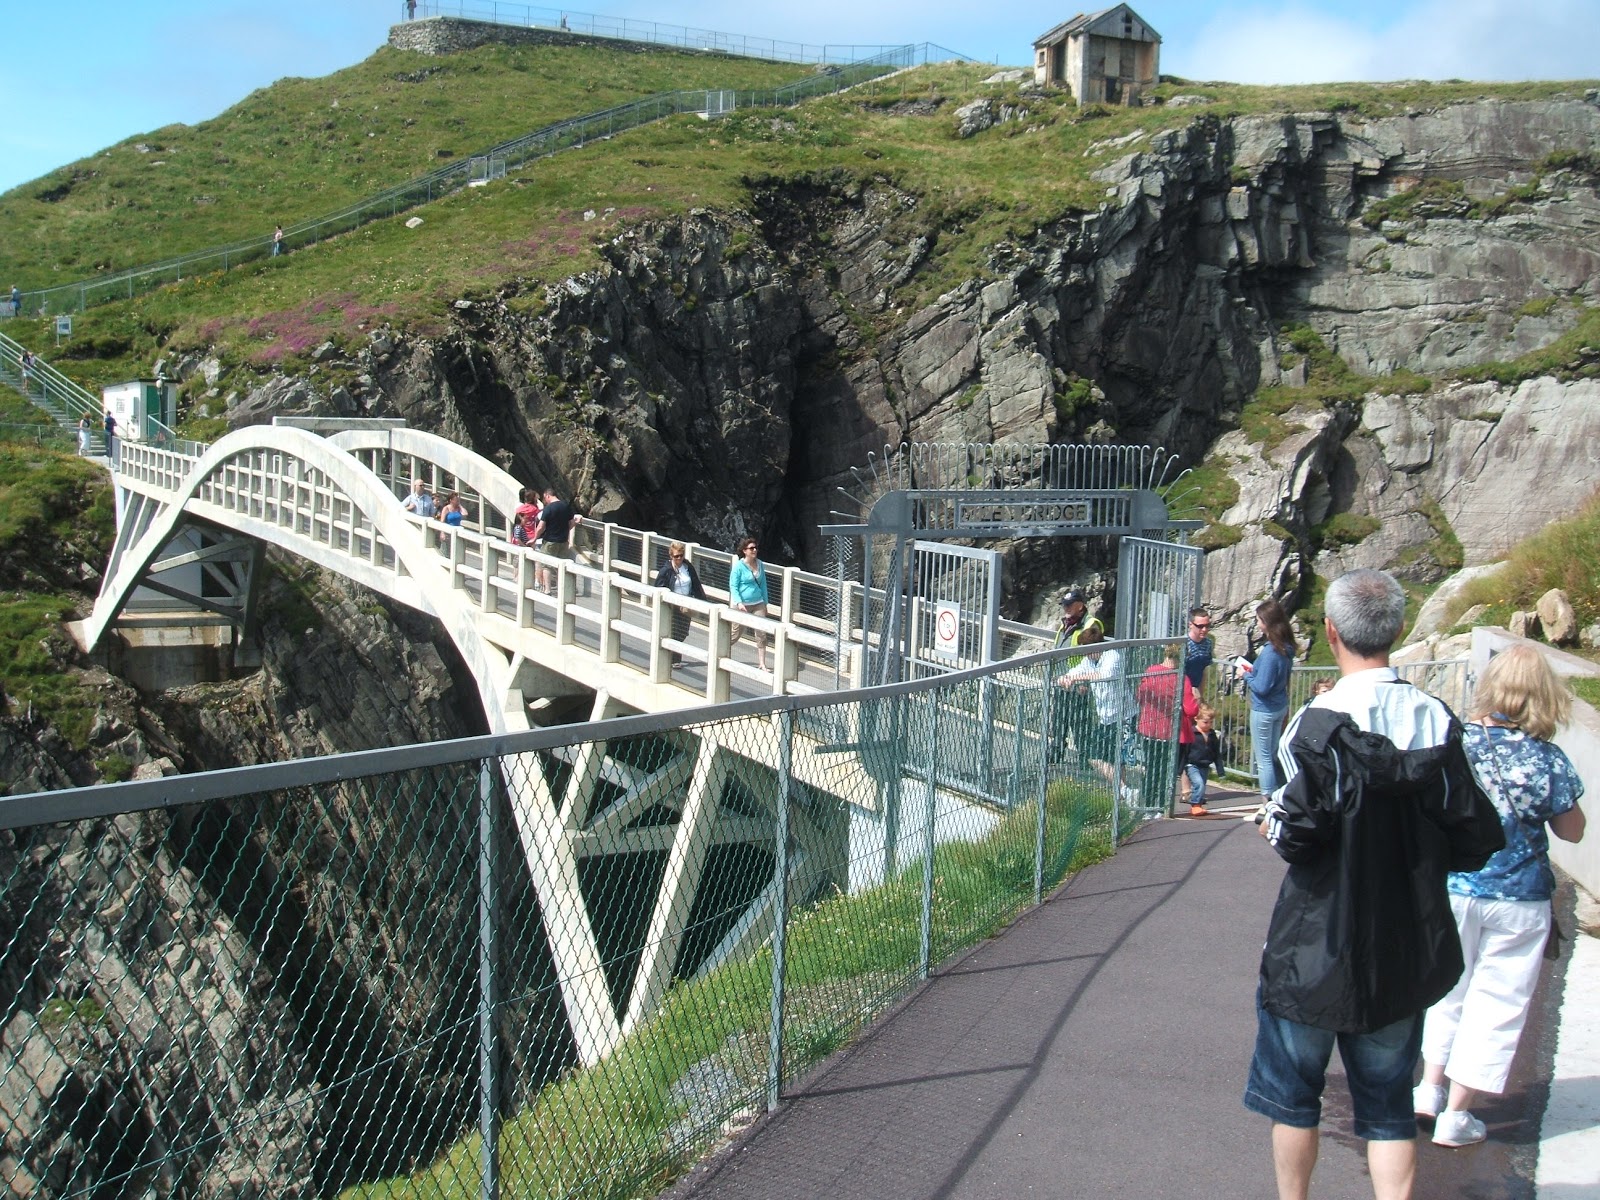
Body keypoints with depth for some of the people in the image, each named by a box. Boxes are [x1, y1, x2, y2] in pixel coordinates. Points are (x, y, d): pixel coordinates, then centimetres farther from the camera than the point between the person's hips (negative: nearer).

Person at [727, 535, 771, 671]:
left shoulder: (759, 564, 6)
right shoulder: (738, 566, -10)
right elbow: (733, 586, -11)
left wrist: (765, 603, 15)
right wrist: (739, 603, -23)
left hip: (758, 604, 4)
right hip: (742, 605, -4)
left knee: (761, 633, -4)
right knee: (737, 633, 7)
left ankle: (762, 664, 1)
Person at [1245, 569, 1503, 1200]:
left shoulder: (1319, 727, -19)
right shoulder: (1436, 722, -6)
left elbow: (1295, 839, -21)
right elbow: (1476, 843, -3)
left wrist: (1275, 822, 1)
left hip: (1317, 949, -4)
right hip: (1407, 952, 4)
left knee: (1293, 1095, 15)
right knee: (1389, 1106, 15)